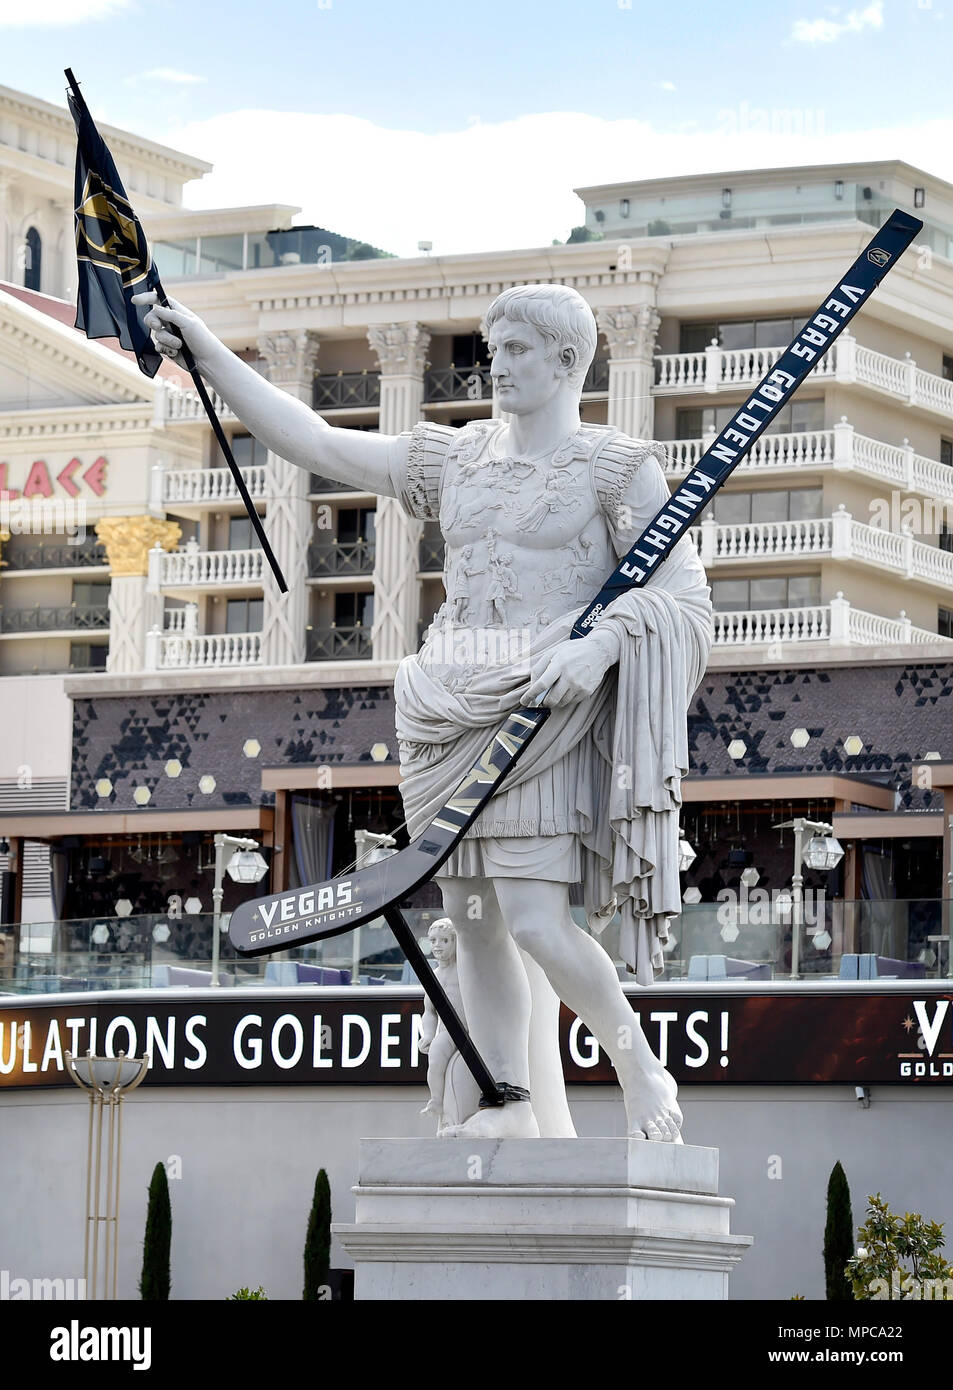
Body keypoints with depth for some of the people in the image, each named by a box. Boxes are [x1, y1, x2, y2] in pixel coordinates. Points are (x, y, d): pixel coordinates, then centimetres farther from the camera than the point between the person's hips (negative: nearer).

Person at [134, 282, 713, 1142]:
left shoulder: (617, 467, 0)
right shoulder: (455, 459, 16)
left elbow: (684, 594, -5)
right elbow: (312, 442, 14)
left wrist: (597, 645, -22)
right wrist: (208, 354, 8)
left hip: (547, 709, -6)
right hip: (456, 715, 6)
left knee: (534, 920, -16)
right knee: (473, 921, 4)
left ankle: (644, 1078, 2)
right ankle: (508, 1107, 9)